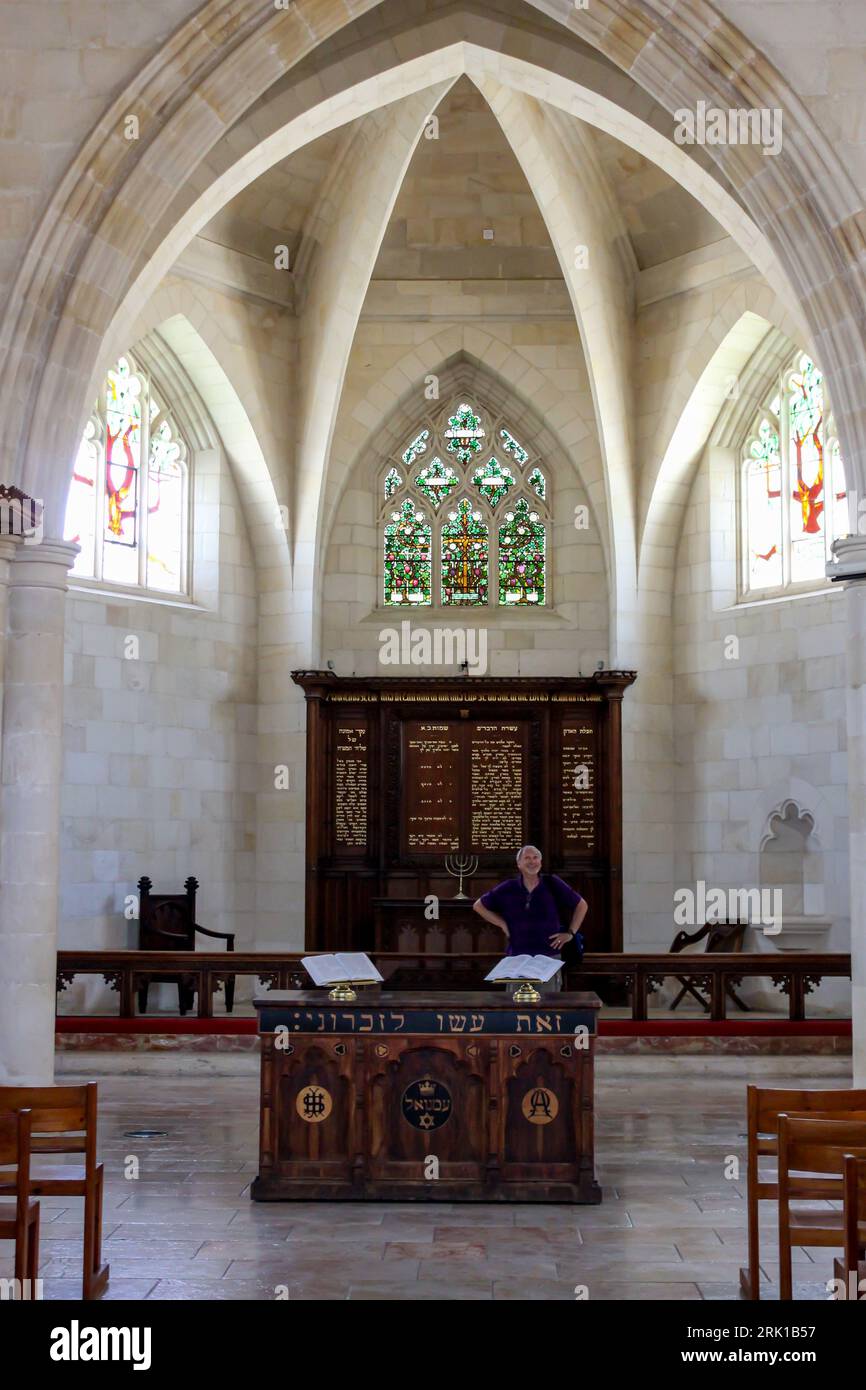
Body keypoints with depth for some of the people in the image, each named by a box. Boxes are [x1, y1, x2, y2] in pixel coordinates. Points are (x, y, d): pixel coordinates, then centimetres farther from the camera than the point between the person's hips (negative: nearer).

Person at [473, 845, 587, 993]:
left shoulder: (552, 884, 2)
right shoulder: (508, 889, 3)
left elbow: (581, 905, 11)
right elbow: (478, 905, 14)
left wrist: (570, 933, 6)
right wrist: (502, 924, 6)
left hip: (549, 957, -1)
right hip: (517, 957, 1)